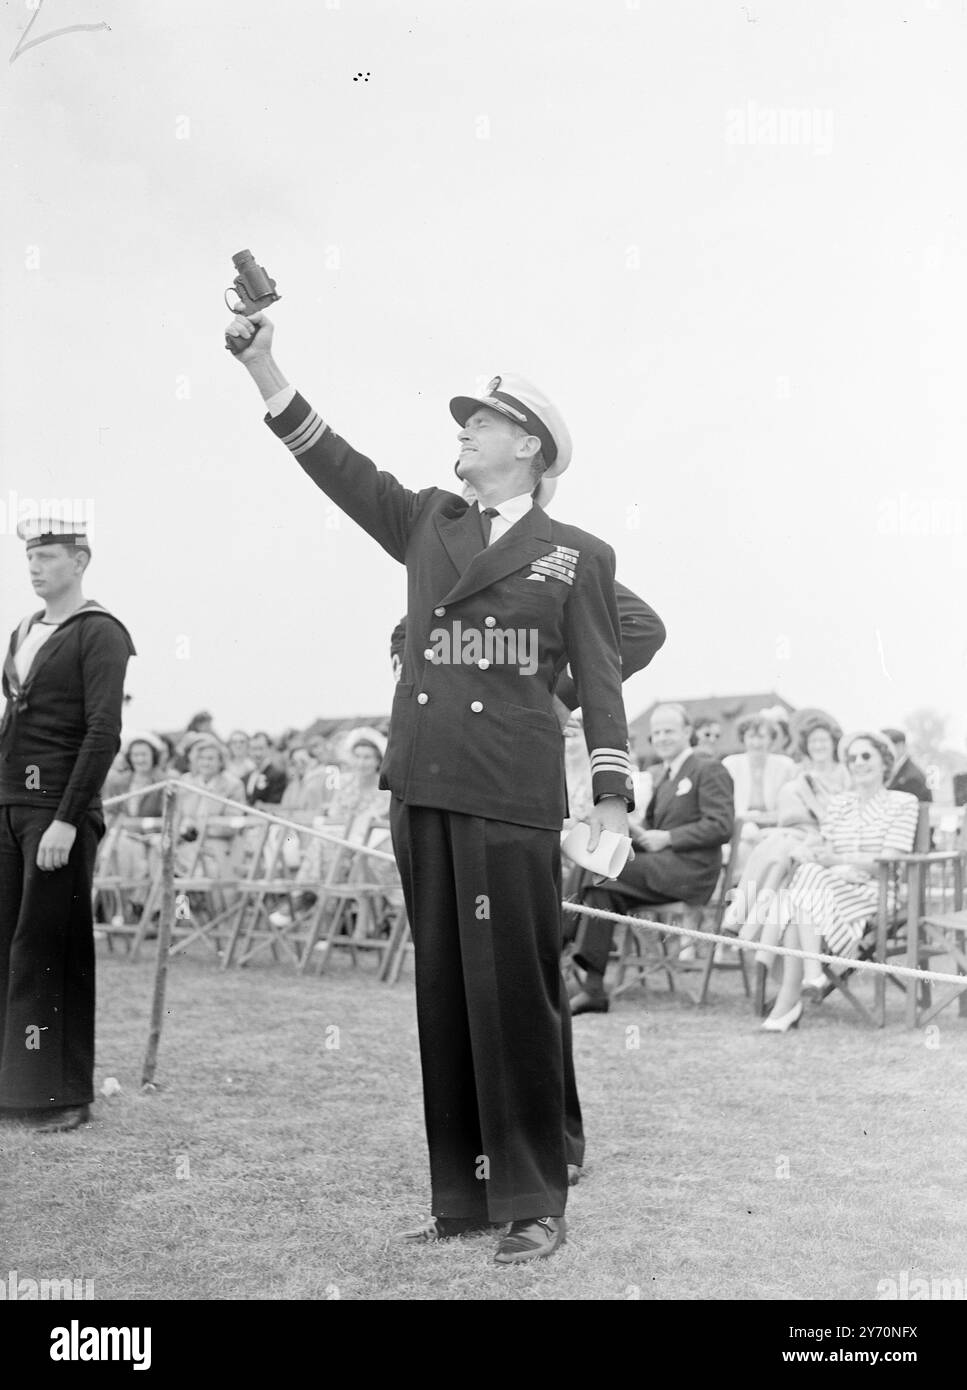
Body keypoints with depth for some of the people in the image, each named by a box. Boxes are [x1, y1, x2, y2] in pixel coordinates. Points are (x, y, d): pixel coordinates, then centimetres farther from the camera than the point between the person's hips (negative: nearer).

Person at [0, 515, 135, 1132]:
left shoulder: (99, 634, -7)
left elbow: (104, 733, -14)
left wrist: (66, 820, -19)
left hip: (60, 809, -7)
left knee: (50, 952, -3)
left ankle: (63, 1095, 6)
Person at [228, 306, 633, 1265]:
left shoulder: (577, 556, 7)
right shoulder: (426, 523, 17)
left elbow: (600, 682, 4)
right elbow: (332, 461, 11)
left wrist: (612, 798, -7)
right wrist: (259, 361, 3)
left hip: (512, 798, -4)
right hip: (423, 790, 4)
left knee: (512, 992, -4)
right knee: (443, 992, 7)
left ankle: (534, 1203, 5)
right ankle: (460, 1196, 15)